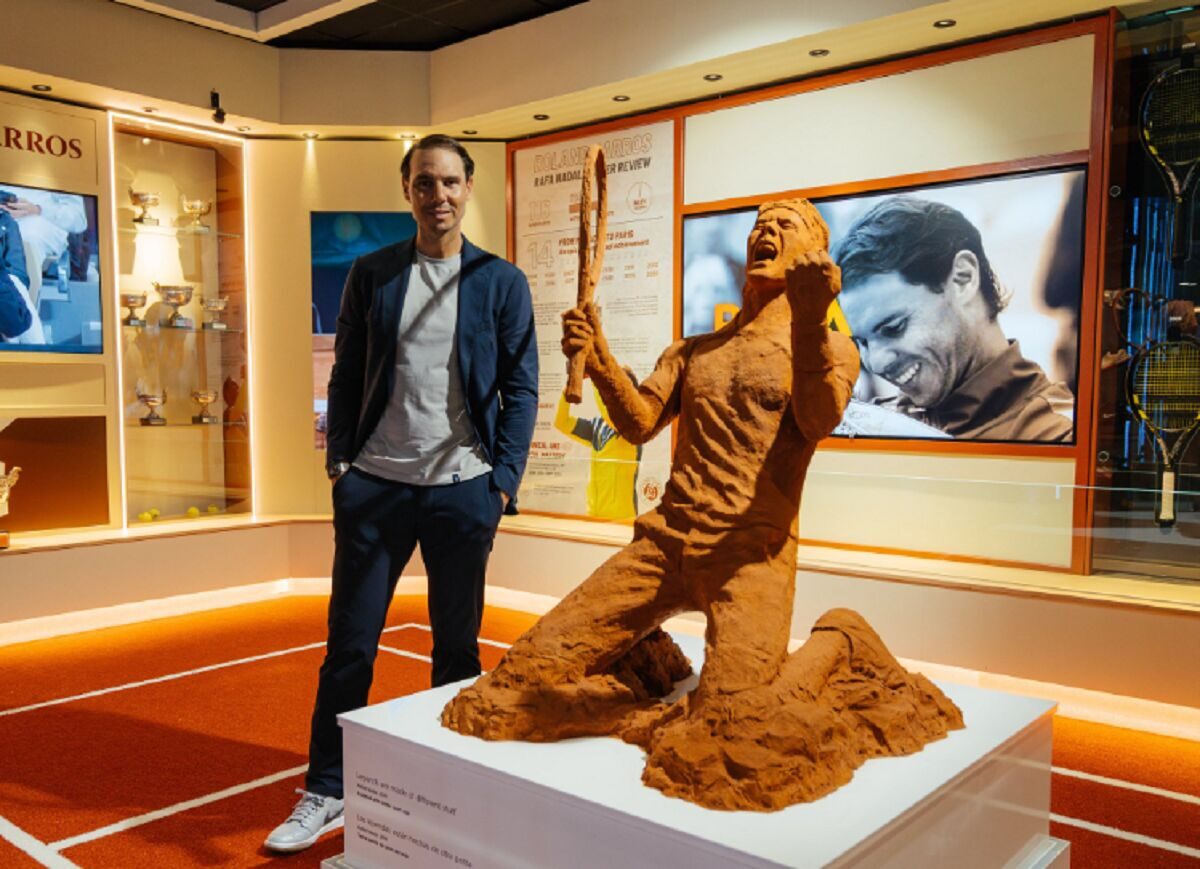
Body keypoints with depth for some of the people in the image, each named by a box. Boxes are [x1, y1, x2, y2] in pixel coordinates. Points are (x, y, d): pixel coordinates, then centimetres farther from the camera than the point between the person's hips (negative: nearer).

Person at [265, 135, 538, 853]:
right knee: (349, 645, 5)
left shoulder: (502, 282, 4)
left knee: (458, 646, 11)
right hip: (375, 484, 1)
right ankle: (326, 793, 20)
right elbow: (346, 376, 9)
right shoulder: (370, 275, 8)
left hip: (463, 488, -1)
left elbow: (520, 389, 1)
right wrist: (340, 461, -1)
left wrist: (504, 482, -6)